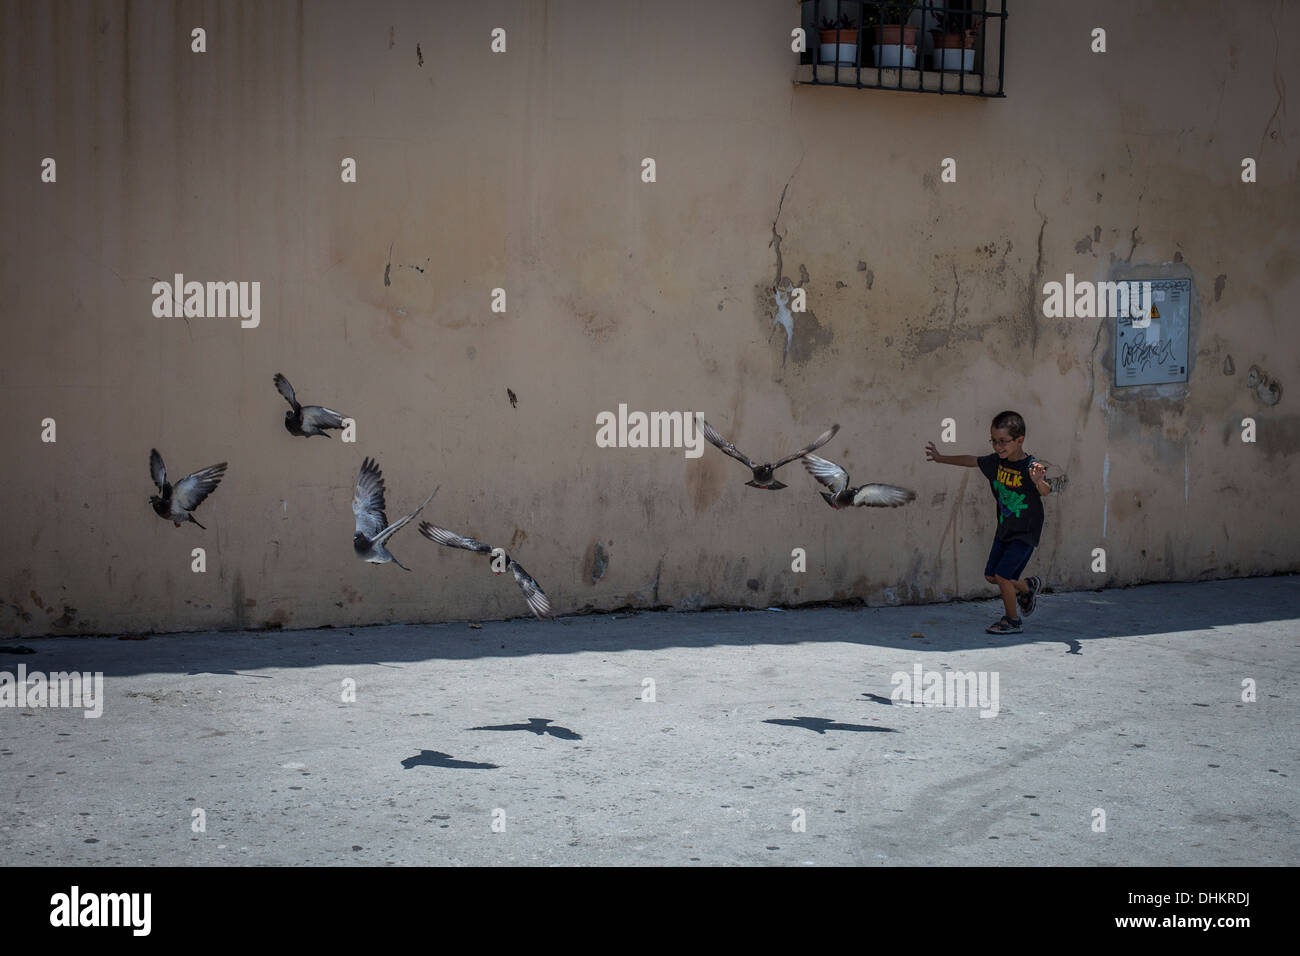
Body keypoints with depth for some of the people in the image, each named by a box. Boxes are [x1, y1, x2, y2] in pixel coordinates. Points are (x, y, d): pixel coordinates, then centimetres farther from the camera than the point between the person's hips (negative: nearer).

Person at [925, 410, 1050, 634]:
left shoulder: (1031, 467, -24)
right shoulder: (995, 462, -3)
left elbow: (1045, 492, -38)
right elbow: (970, 461, 12)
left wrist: (1039, 482, -61)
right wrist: (941, 458, 18)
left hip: (1026, 533, -7)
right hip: (1004, 530, 7)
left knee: (1002, 575, -11)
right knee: (990, 576, 12)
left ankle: (1012, 620, 10)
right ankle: (1028, 587, 38)